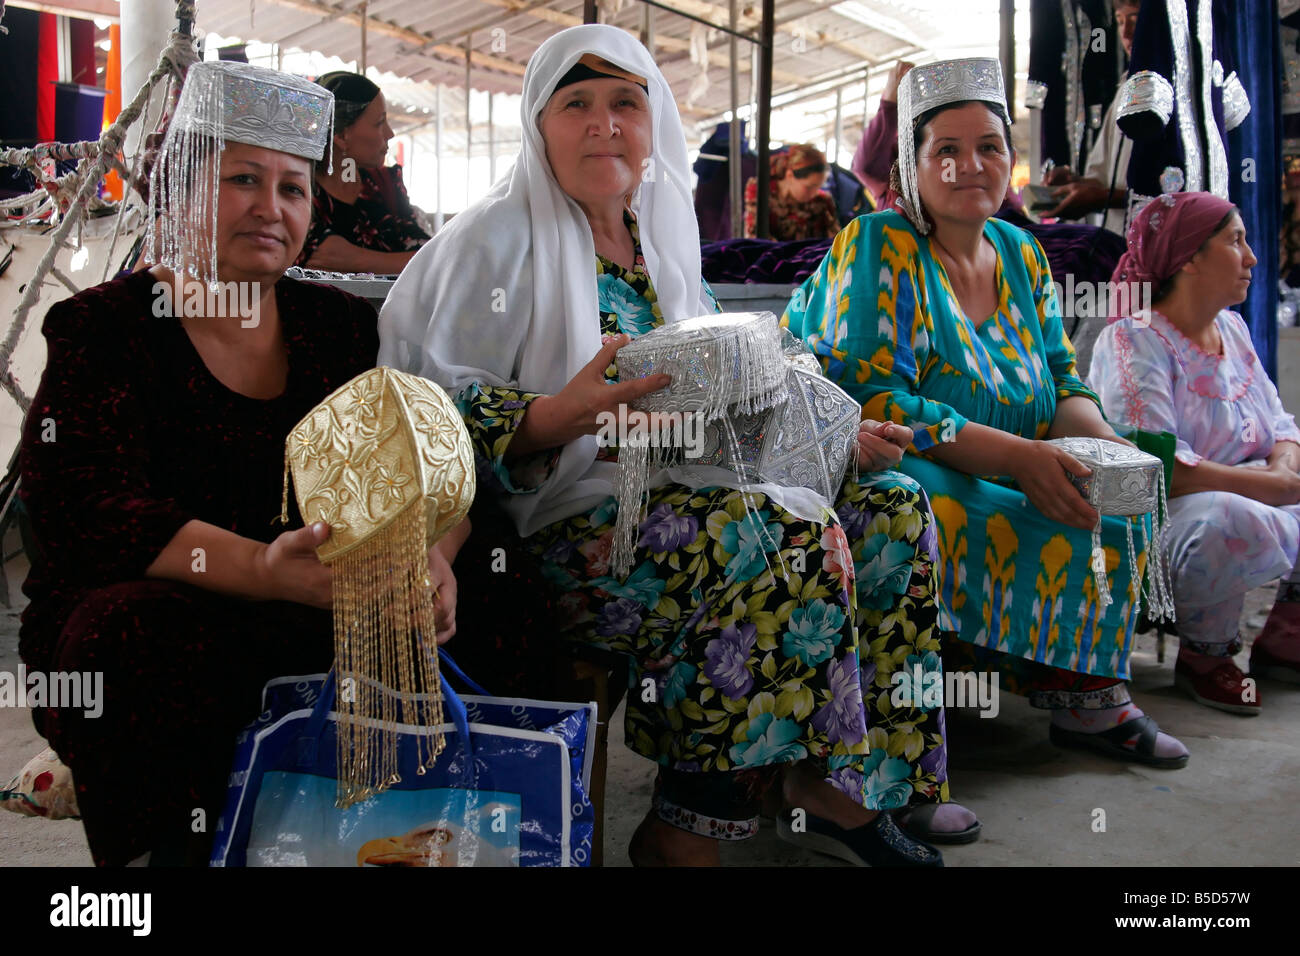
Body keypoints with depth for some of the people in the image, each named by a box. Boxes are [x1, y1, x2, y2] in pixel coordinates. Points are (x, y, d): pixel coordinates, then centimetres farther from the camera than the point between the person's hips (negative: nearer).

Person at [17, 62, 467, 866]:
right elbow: (83, 511, -15)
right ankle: (180, 847, -8)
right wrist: (265, 570, -32)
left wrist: (431, 552, -22)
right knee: (134, 637, -33)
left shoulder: (343, 325, 10)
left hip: (332, 616, 3)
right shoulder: (104, 329, -1)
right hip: (153, 629, -3)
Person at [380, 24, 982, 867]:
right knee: (794, 536, -29)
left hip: (681, 492, 8)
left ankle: (839, 783, 2)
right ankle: (684, 831, -15)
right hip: (569, 521, -8)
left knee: (893, 507, -1)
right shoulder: (500, 239, -4)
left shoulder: (660, 244, 18)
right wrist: (561, 416, -30)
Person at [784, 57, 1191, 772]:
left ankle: (1085, 693, 0)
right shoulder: (878, 246, -9)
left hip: (1004, 484, 7)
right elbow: (867, 397, -20)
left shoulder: (1019, 253, 12)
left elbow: (1061, 376, 14)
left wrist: (1091, 434, -10)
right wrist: (1015, 455, -26)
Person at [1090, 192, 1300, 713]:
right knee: (1239, 523, -37)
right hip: (1157, 515, -9)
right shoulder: (1135, 340, -16)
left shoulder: (1232, 327, 12)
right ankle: (1203, 654, -8)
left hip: (1236, 492, 9)